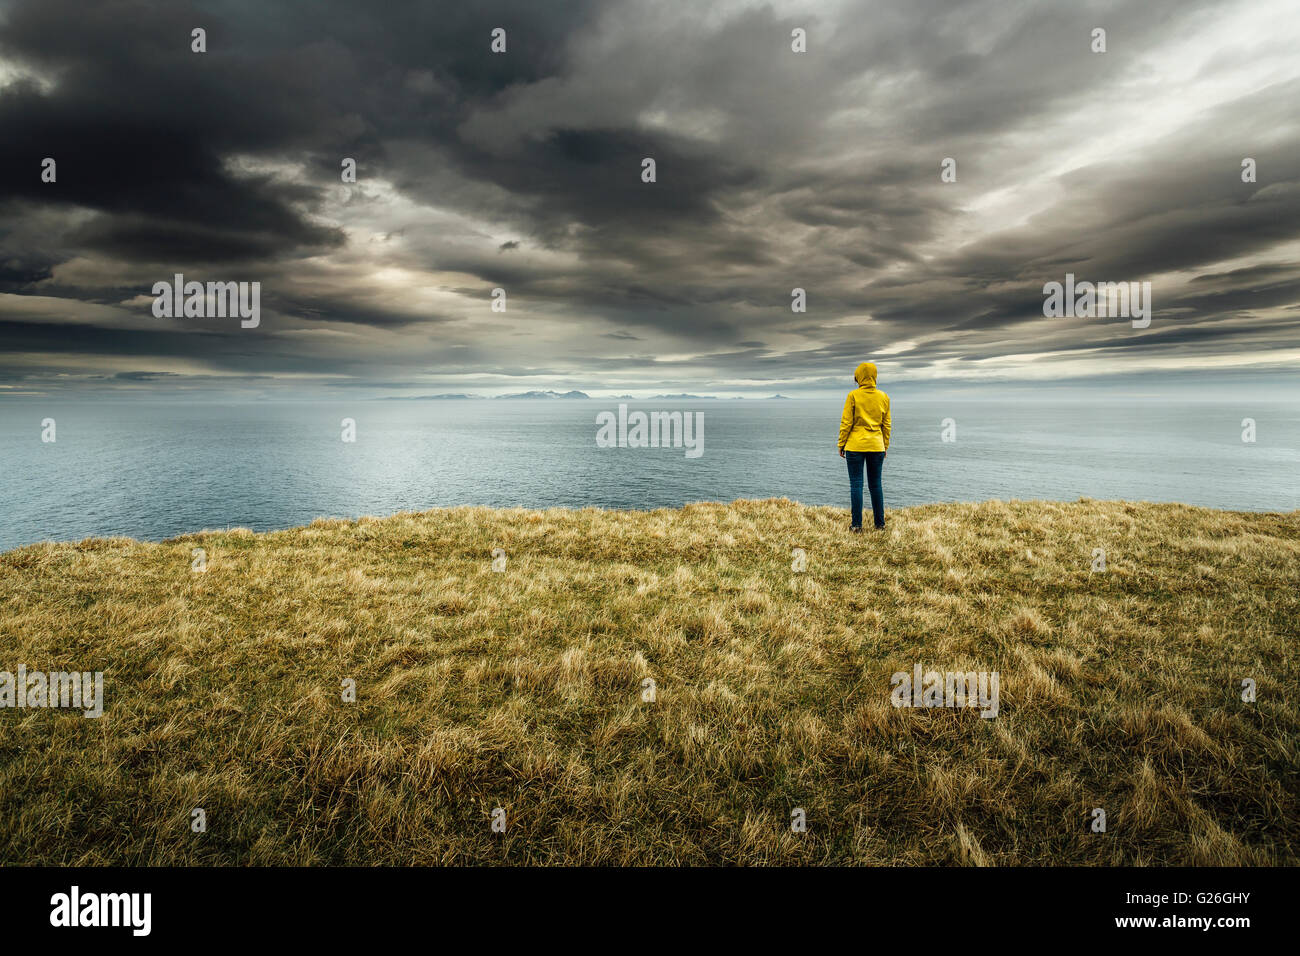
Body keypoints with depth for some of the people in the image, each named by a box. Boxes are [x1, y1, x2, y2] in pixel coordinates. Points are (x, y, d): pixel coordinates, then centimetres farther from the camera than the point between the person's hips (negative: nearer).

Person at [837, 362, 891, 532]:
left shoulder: (853, 396, -7)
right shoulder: (884, 397, 5)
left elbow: (846, 423, -8)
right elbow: (886, 425, 9)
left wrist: (841, 444, 0)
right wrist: (885, 445, 17)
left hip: (855, 446, -4)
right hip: (877, 446, 4)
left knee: (856, 484, 0)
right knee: (875, 484, 12)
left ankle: (856, 523, 1)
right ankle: (880, 522, 17)